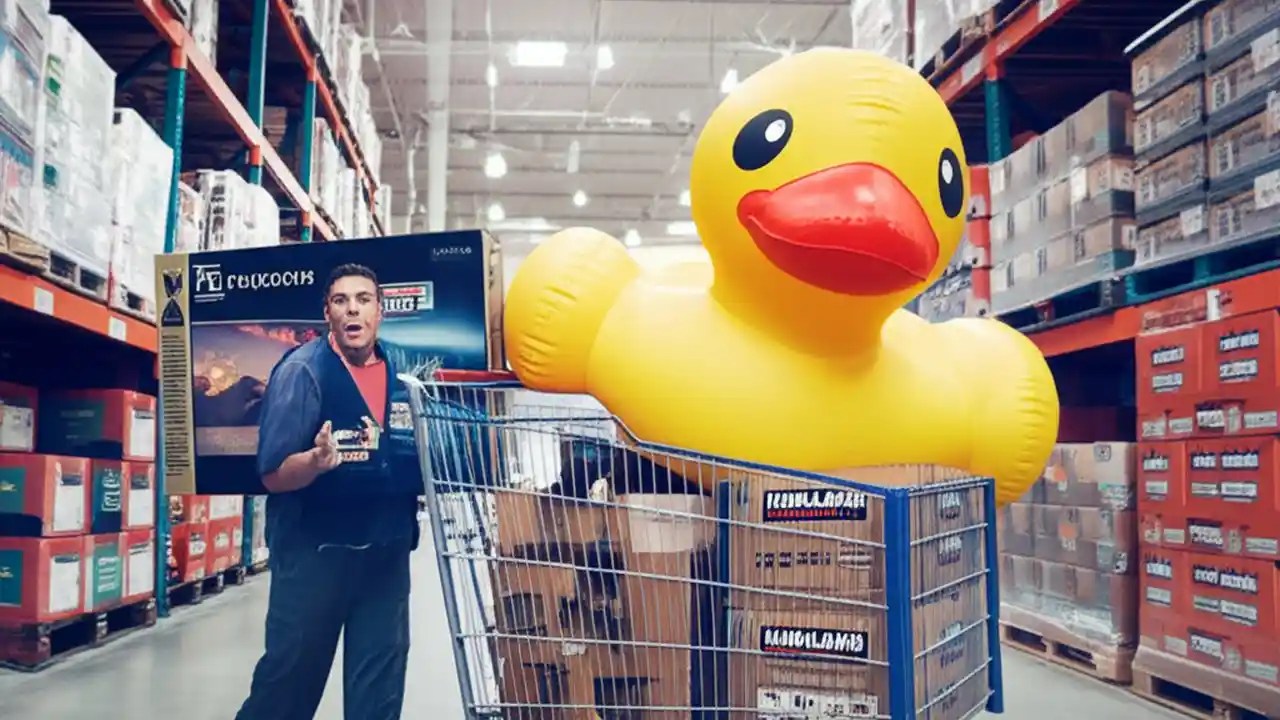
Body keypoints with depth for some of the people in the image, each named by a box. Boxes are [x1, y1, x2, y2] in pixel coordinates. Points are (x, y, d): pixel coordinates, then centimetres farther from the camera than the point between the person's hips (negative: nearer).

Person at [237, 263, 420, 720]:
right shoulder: (303, 369, -10)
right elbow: (274, 474, -15)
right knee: (290, 678, 8)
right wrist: (318, 460, -33)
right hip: (314, 550, -4)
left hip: (386, 550, 5)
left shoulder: (400, 371, 4)